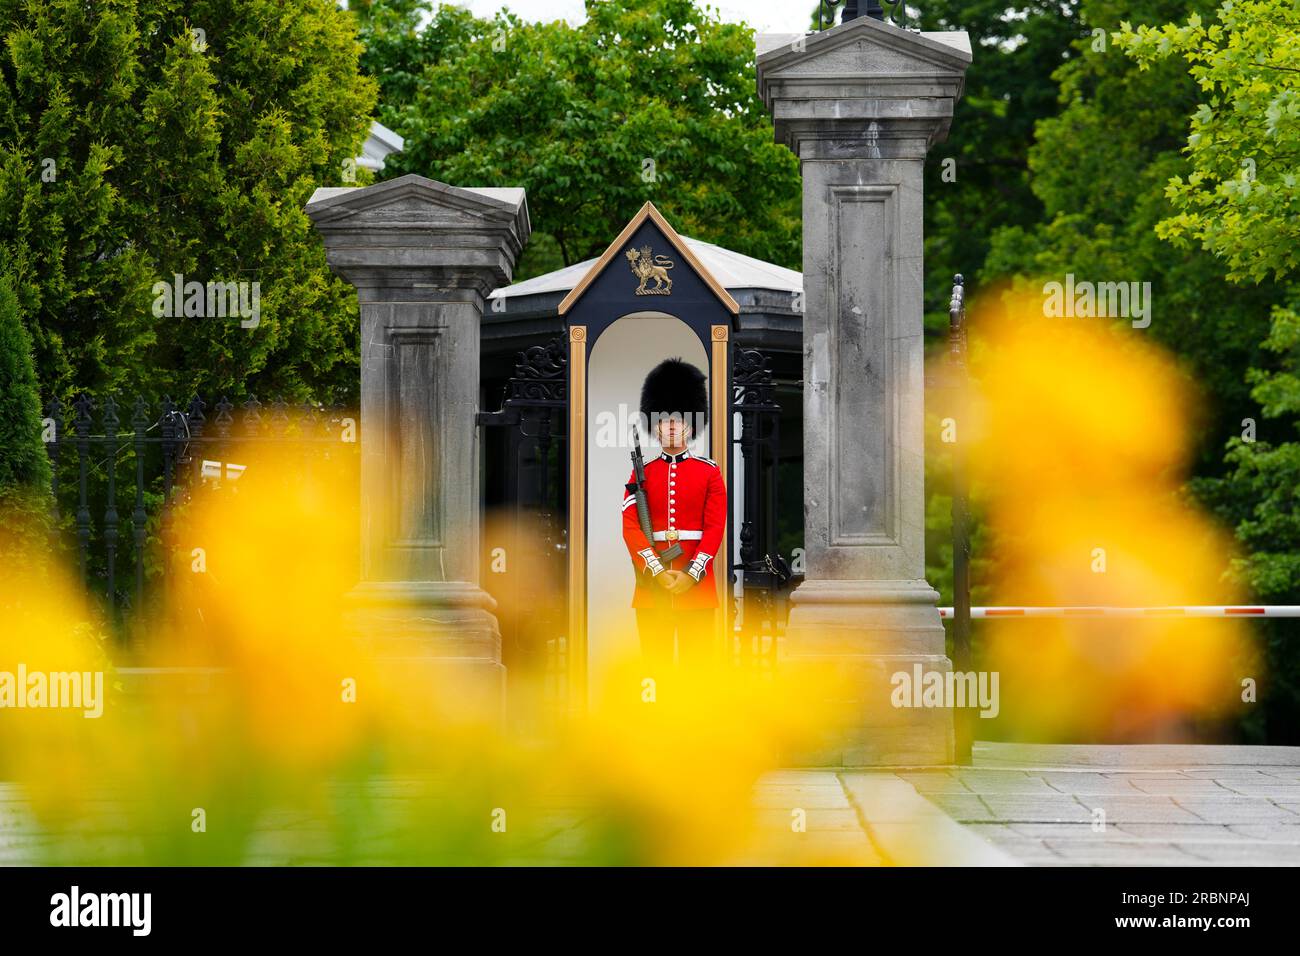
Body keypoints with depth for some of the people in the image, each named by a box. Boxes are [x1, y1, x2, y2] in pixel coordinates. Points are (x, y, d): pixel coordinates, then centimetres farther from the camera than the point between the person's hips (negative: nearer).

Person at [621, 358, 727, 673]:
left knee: (698, 664, 0)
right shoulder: (641, 473, 8)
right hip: (651, 584, 1)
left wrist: (691, 575, -13)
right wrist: (658, 573, -13)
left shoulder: (709, 472, 6)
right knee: (655, 664, 1)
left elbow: (715, 528, -1)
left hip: (697, 584, -1)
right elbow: (630, 527, -1)